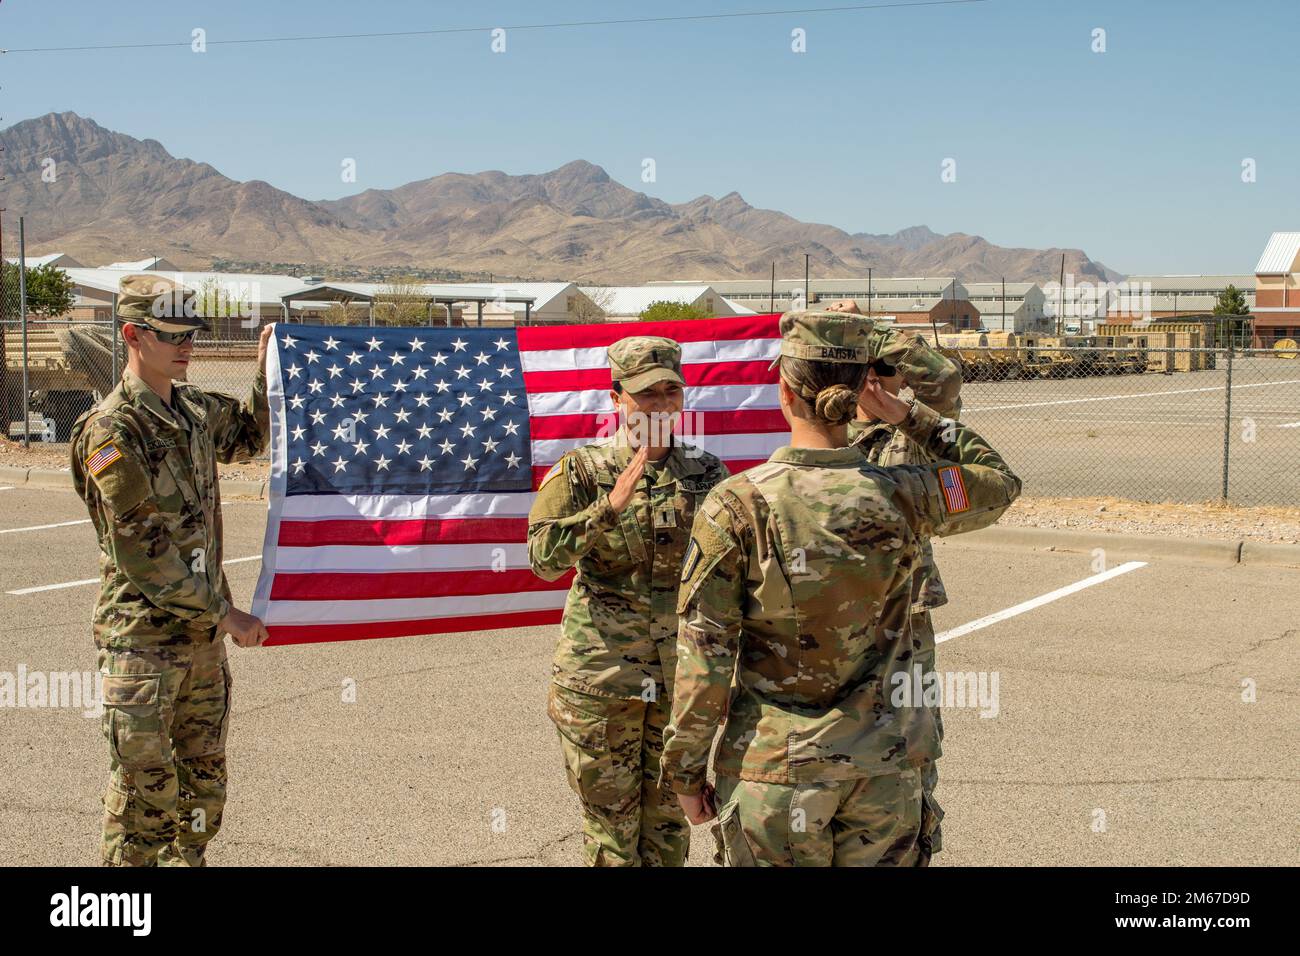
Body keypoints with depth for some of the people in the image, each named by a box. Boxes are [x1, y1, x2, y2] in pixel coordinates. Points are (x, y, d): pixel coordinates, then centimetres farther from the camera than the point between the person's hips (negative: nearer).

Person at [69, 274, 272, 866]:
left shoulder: (193, 407, 8)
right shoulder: (111, 430, -16)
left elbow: (248, 437, 30)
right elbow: (141, 554, -18)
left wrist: (266, 370, 13)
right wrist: (225, 613, -16)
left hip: (202, 631, 8)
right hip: (142, 634, -8)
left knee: (203, 776, 16)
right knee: (144, 784, -1)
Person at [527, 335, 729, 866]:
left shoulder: (707, 474, 3)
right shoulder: (580, 471, -4)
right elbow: (543, 558, -15)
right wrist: (610, 507, -24)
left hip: (684, 675, 2)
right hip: (600, 673, -2)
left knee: (669, 819, 13)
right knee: (610, 821, 8)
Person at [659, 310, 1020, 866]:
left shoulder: (736, 506, -15)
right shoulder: (900, 498, -8)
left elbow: (704, 657, -12)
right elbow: (1000, 482, 14)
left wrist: (685, 772, -1)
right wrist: (907, 416, 10)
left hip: (774, 768, -2)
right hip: (885, 766, 2)